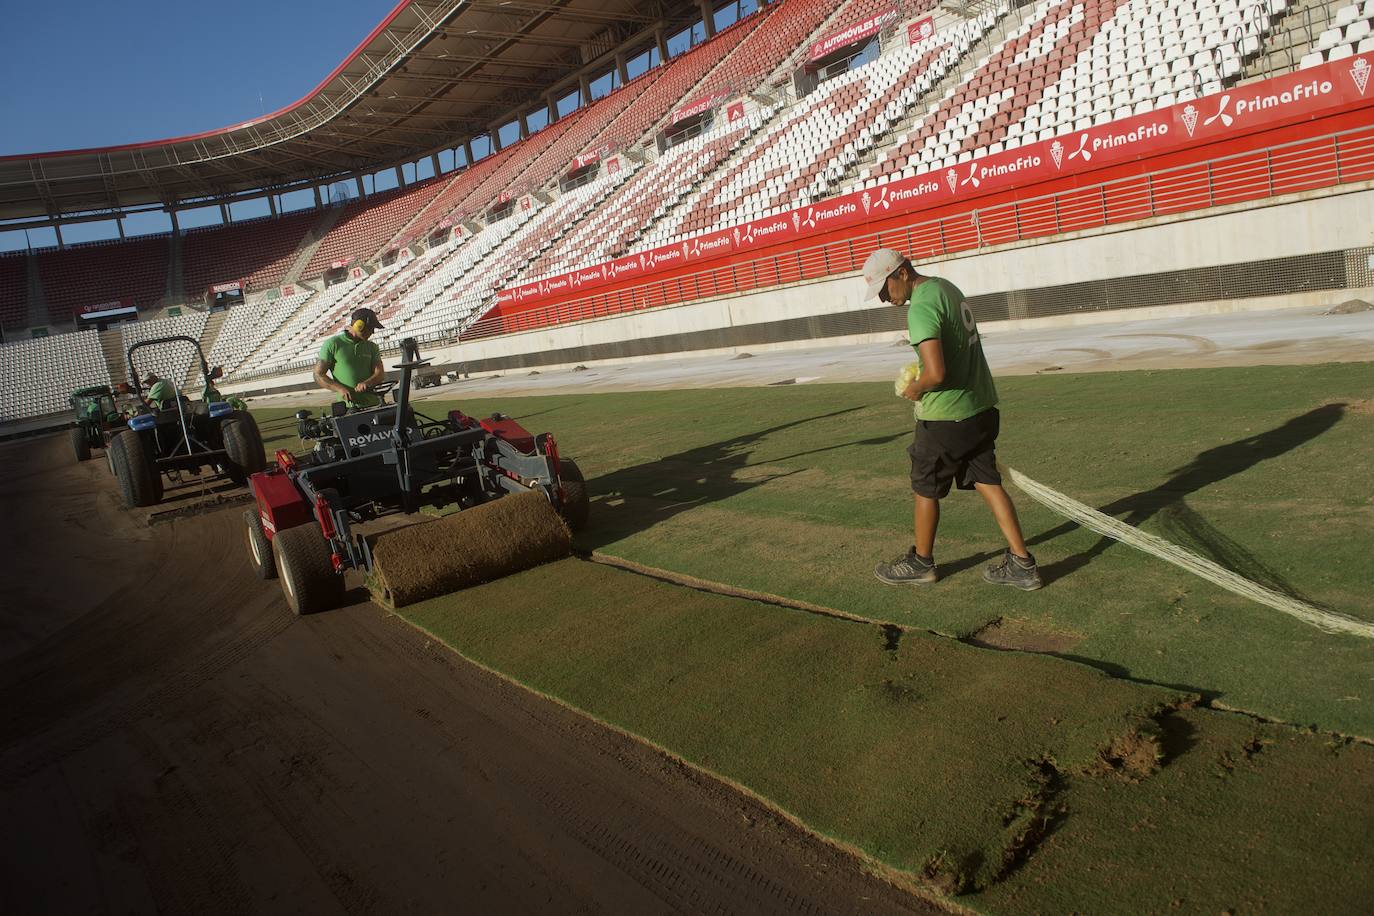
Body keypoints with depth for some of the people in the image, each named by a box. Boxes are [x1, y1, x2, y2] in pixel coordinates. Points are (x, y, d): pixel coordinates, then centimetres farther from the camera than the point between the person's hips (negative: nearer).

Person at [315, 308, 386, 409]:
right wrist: (339, 388, -13)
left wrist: (367, 383, -15)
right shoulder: (333, 344, 4)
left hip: (373, 403, 3)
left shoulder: (372, 347, 17)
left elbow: (380, 373, 7)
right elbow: (318, 376, 3)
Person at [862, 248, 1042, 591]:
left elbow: (936, 373, -30)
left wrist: (914, 389, -10)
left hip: (946, 416, -9)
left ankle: (921, 562, 26)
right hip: (981, 406, 9)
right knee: (987, 481, 12)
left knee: (925, 488, 10)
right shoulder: (946, 285, 10)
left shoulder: (921, 307, -21)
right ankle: (1022, 564, 12)